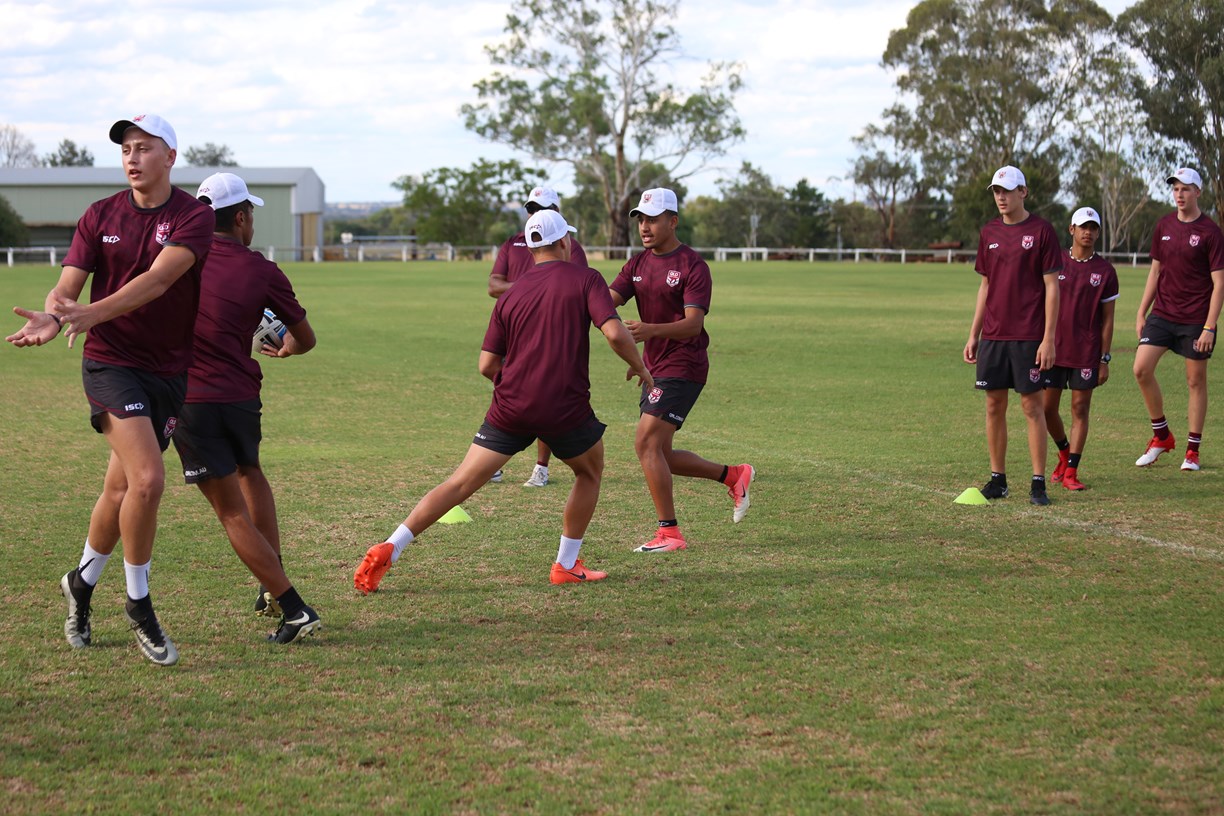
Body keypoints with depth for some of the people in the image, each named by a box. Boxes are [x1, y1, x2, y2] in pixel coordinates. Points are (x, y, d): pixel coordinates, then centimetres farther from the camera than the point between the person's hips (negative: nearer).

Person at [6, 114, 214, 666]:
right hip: (110, 360, -1)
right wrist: (53, 317, -28)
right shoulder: (99, 217, 3)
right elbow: (66, 288, -3)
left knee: (121, 491, 8)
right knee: (147, 480, -18)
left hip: (169, 368, 1)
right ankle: (139, 604, 0)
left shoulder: (194, 216, -5)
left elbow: (158, 279, -20)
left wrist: (93, 313, -34)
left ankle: (82, 584, 34)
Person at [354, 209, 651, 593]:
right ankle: (566, 566, 25)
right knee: (590, 472, 25)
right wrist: (639, 367, 5)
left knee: (461, 483, 3)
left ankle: (388, 549, -7)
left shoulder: (510, 295, 11)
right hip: (565, 408, -3)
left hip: (511, 405, 3)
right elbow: (614, 333, -13)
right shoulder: (585, 279, 0)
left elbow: (487, 365, 8)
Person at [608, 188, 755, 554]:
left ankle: (669, 533, -9)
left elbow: (693, 323, -22)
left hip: (683, 368, -8)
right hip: (655, 369, 8)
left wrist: (652, 330, -40)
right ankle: (733, 476, 29)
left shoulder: (693, 266, -12)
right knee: (660, 455, 11)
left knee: (646, 444, -16)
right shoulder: (638, 264, 10)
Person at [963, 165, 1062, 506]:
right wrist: (974, 334, 12)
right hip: (993, 335, 5)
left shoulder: (1041, 231, -5)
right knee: (994, 405, 6)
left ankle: (1038, 483, 2)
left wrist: (1048, 338, -12)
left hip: (1029, 336, -5)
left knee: (1032, 406, -2)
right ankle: (998, 480, 14)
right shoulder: (989, 233, 11)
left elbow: (1052, 288, -6)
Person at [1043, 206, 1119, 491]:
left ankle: (1071, 472, 4)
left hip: (1086, 354, -2)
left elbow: (1107, 318, 3)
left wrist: (1105, 360, -1)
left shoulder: (1105, 271, 1)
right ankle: (1065, 454, 29)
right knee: (1047, 408, 4)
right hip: (1053, 350, 2)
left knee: (1080, 409, -1)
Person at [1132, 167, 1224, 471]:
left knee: (1196, 381, 4)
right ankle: (1161, 436, 9)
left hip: (1195, 320, -4)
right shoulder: (1164, 226, 7)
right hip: (1162, 314, 4)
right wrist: (1142, 312, 11)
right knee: (1141, 369, -8)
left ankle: (1192, 451, 13)